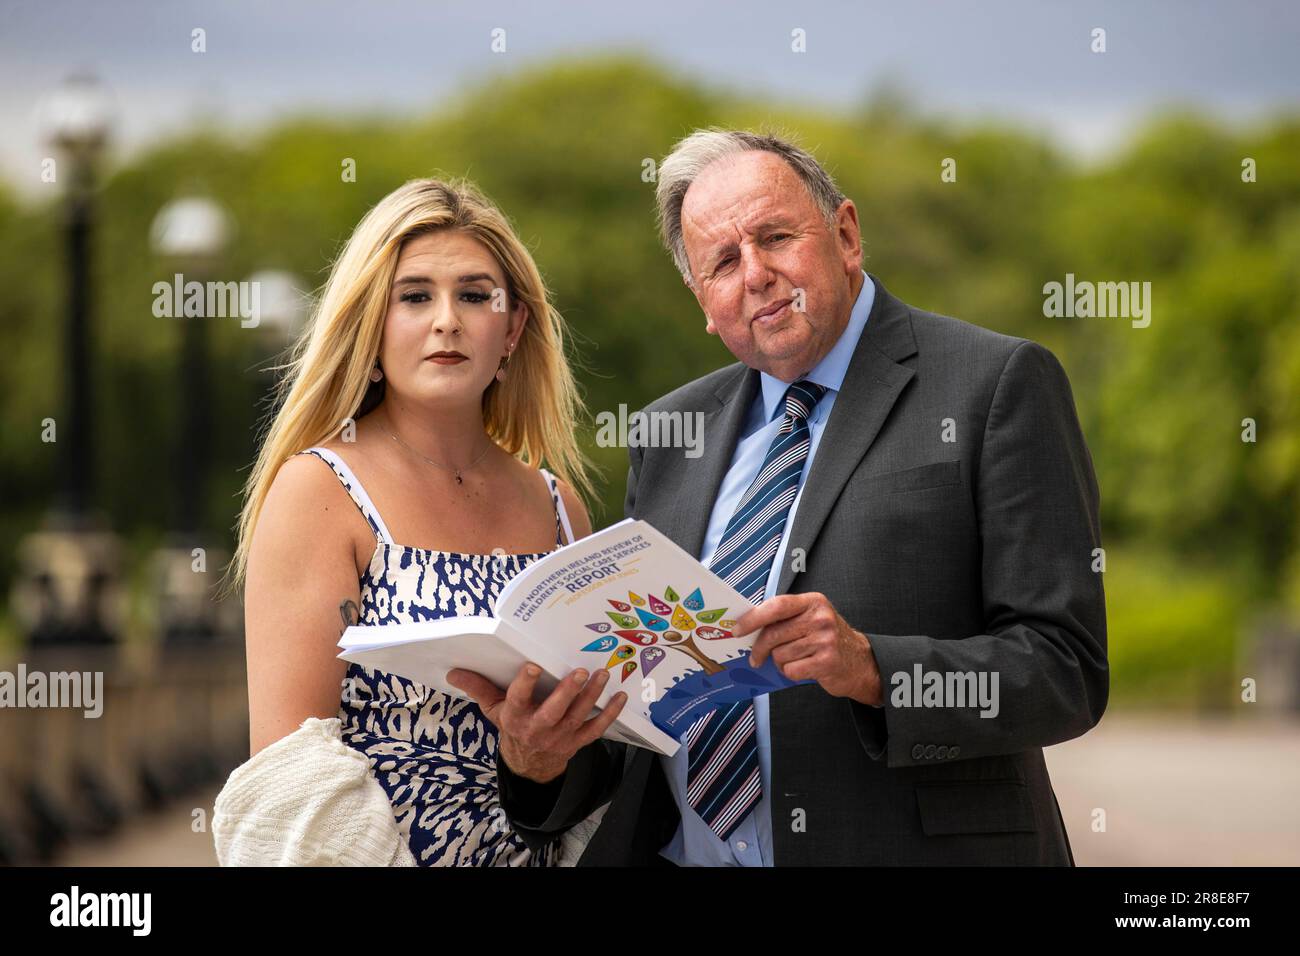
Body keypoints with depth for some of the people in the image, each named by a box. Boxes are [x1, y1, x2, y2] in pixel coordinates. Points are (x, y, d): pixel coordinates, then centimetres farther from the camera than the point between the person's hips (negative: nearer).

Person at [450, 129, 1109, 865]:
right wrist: (540, 758, -12)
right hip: (679, 852, 4)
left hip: (915, 848, -4)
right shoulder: (671, 436, 9)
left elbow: (1066, 667, -12)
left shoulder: (999, 385, -6)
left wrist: (873, 671, -25)